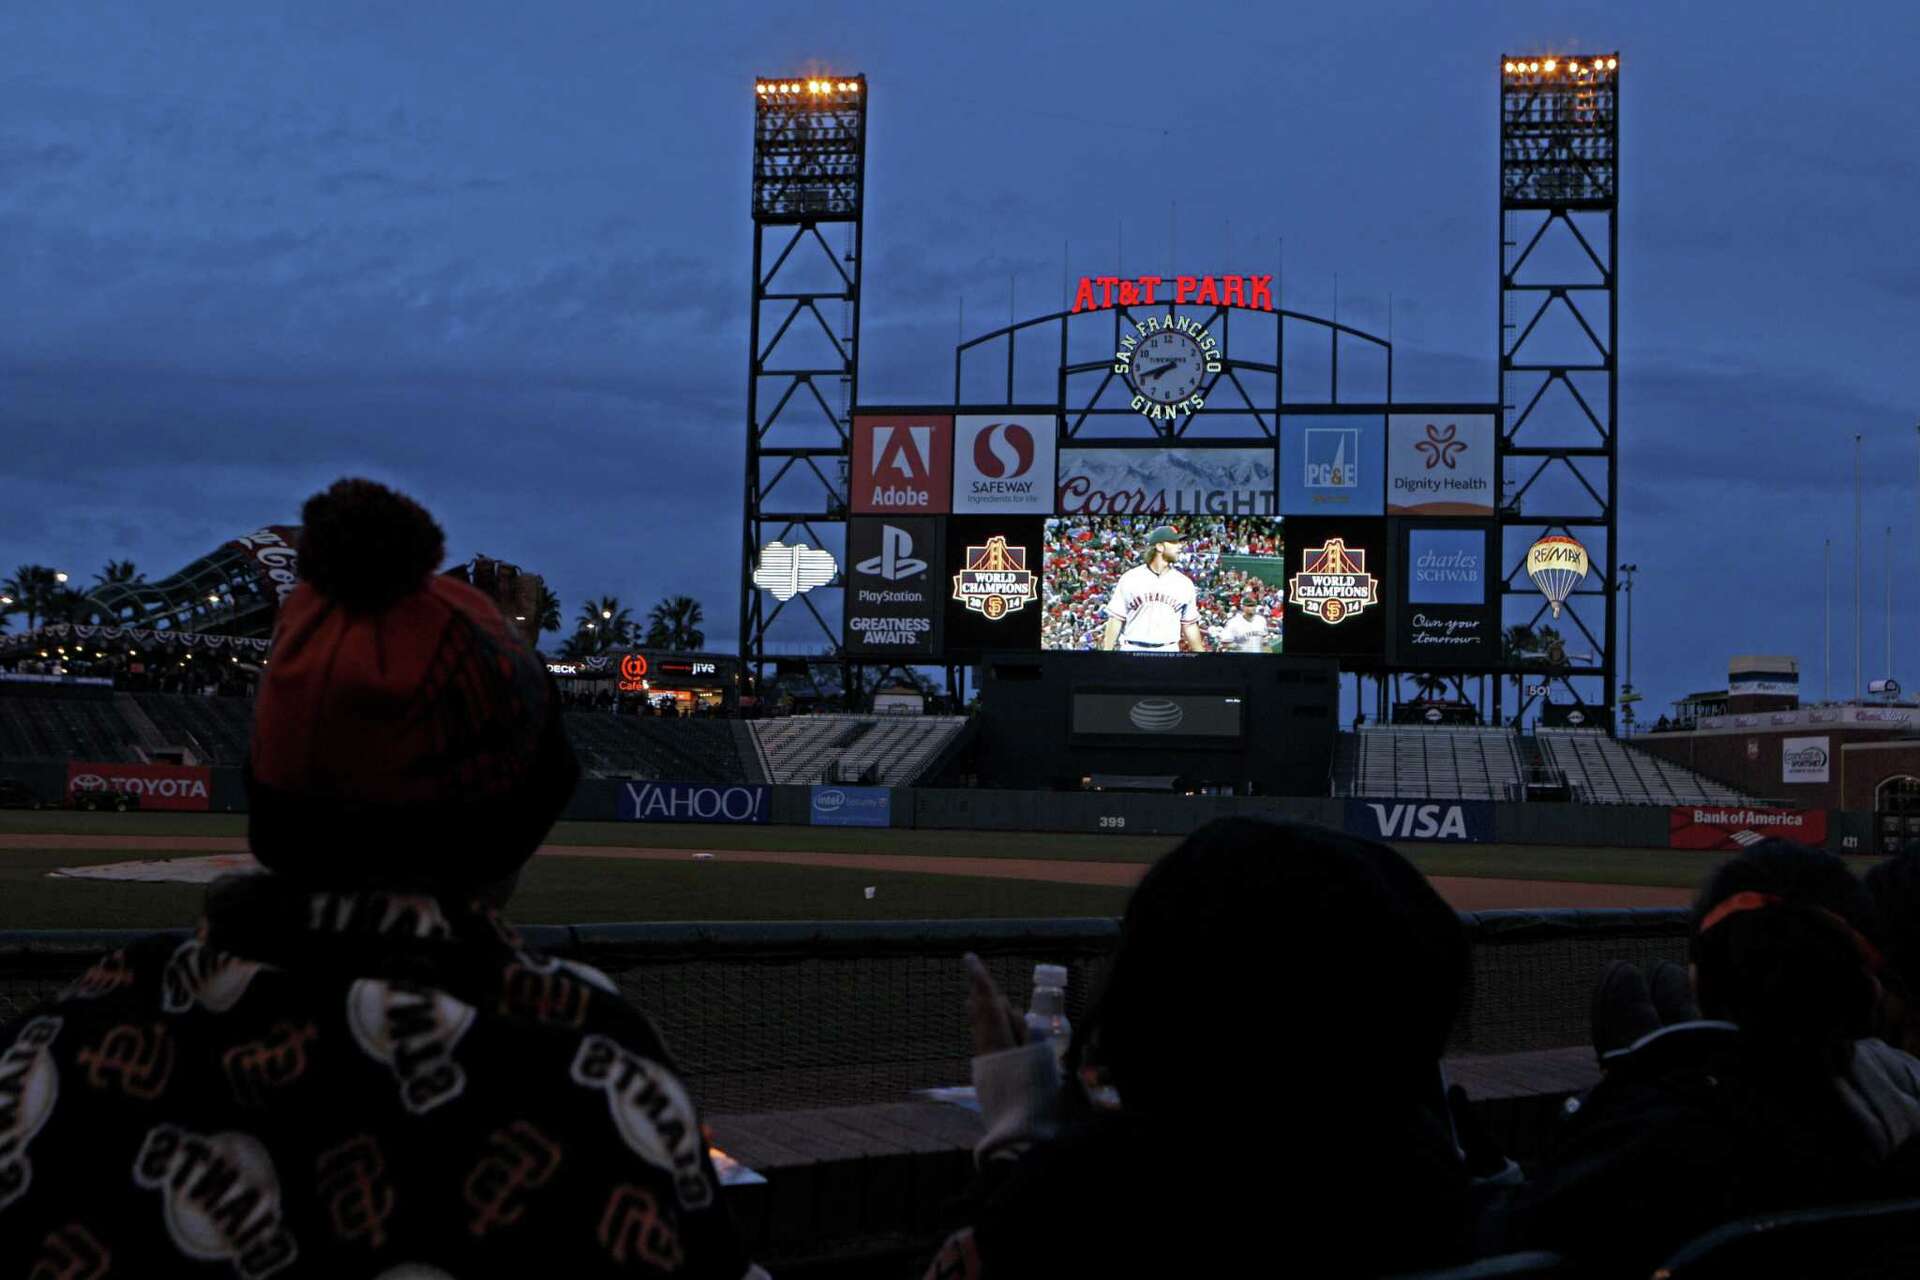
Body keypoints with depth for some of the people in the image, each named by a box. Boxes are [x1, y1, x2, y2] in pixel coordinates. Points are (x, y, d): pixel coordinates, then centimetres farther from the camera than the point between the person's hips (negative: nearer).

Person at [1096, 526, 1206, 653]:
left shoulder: (1184, 583, 6)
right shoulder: (1130, 579, 0)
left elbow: (1190, 626, 10)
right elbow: (1116, 619, 1)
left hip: (1169, 652, 2)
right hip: (1133, 651, -2)